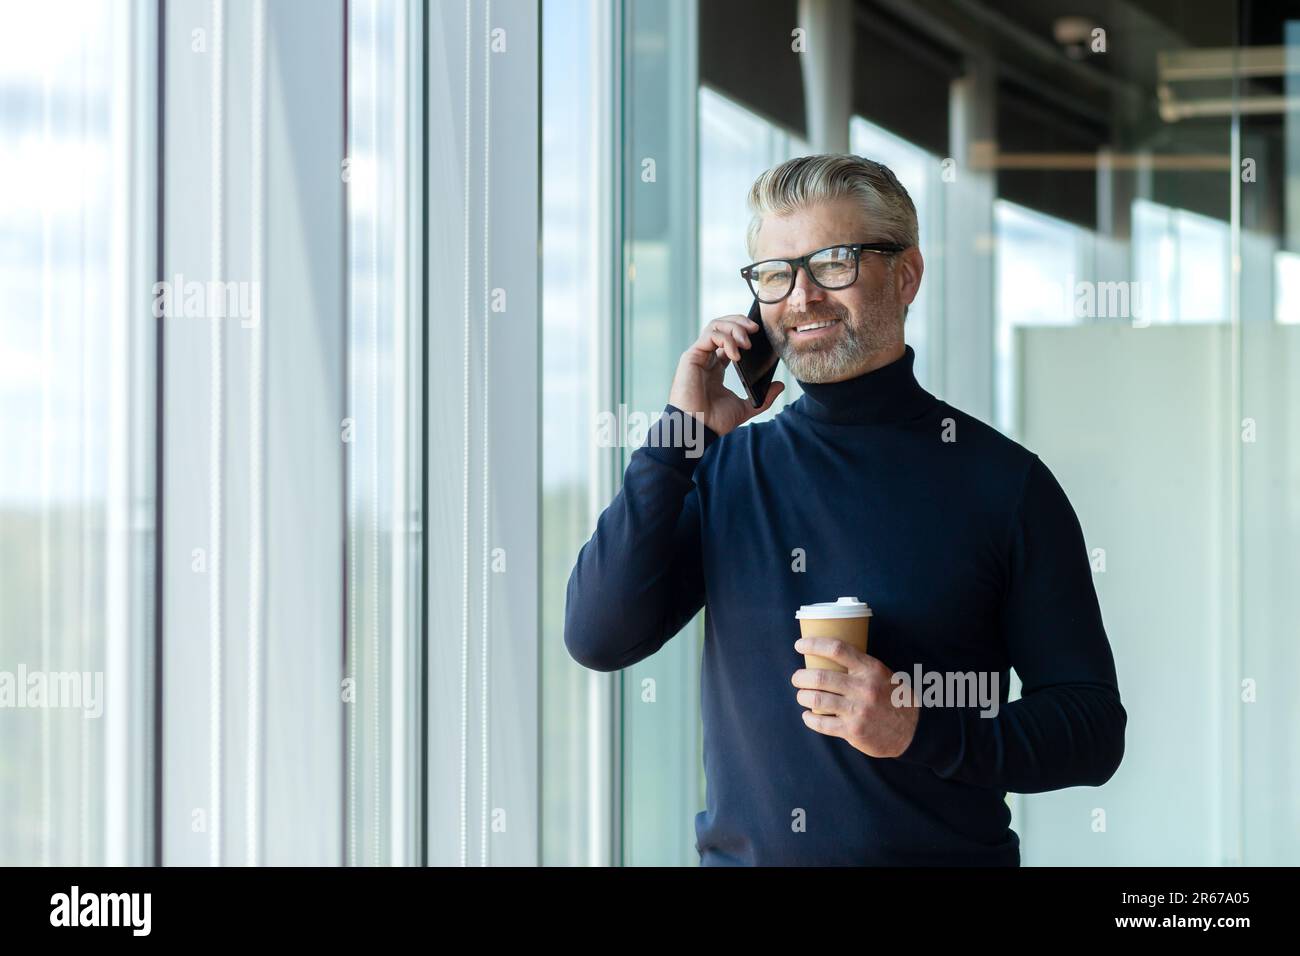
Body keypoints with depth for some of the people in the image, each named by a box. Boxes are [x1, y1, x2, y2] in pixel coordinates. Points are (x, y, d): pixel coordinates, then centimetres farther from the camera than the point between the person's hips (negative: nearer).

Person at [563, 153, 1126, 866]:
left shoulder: (1002, 481, -6)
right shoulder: (726, 469, 3)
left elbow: (1094, 728, -6)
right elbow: (597, 639, -8)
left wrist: (923, 729, -22)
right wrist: (682, 431, -9)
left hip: (942, 855, -2)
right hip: (738, 854, 3)